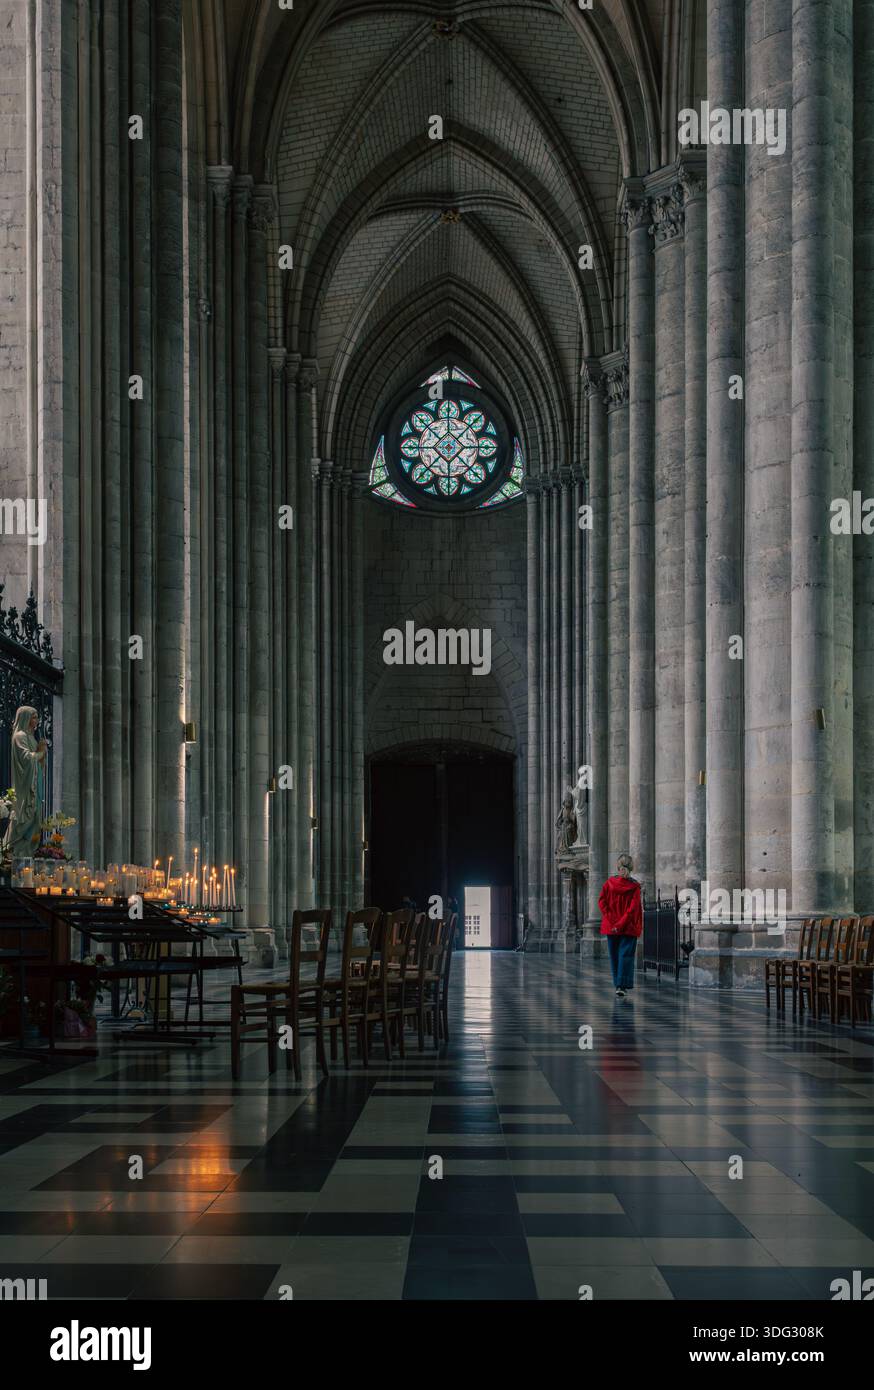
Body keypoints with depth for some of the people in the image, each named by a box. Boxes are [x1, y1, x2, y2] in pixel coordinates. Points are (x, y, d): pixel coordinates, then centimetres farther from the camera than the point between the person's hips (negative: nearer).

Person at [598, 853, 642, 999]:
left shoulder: (609, 883, 0)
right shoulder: (634, 886, -6)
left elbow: (601, 902, -5)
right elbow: (633, 908, -12)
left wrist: (612, 921, -6)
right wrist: (622, 924, -12)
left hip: (611, 926, 2)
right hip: (629, 927, -2)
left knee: (615, 955, 11)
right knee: (626, 955, -3)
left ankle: (618, 985, 16)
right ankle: (622, 986, -14)